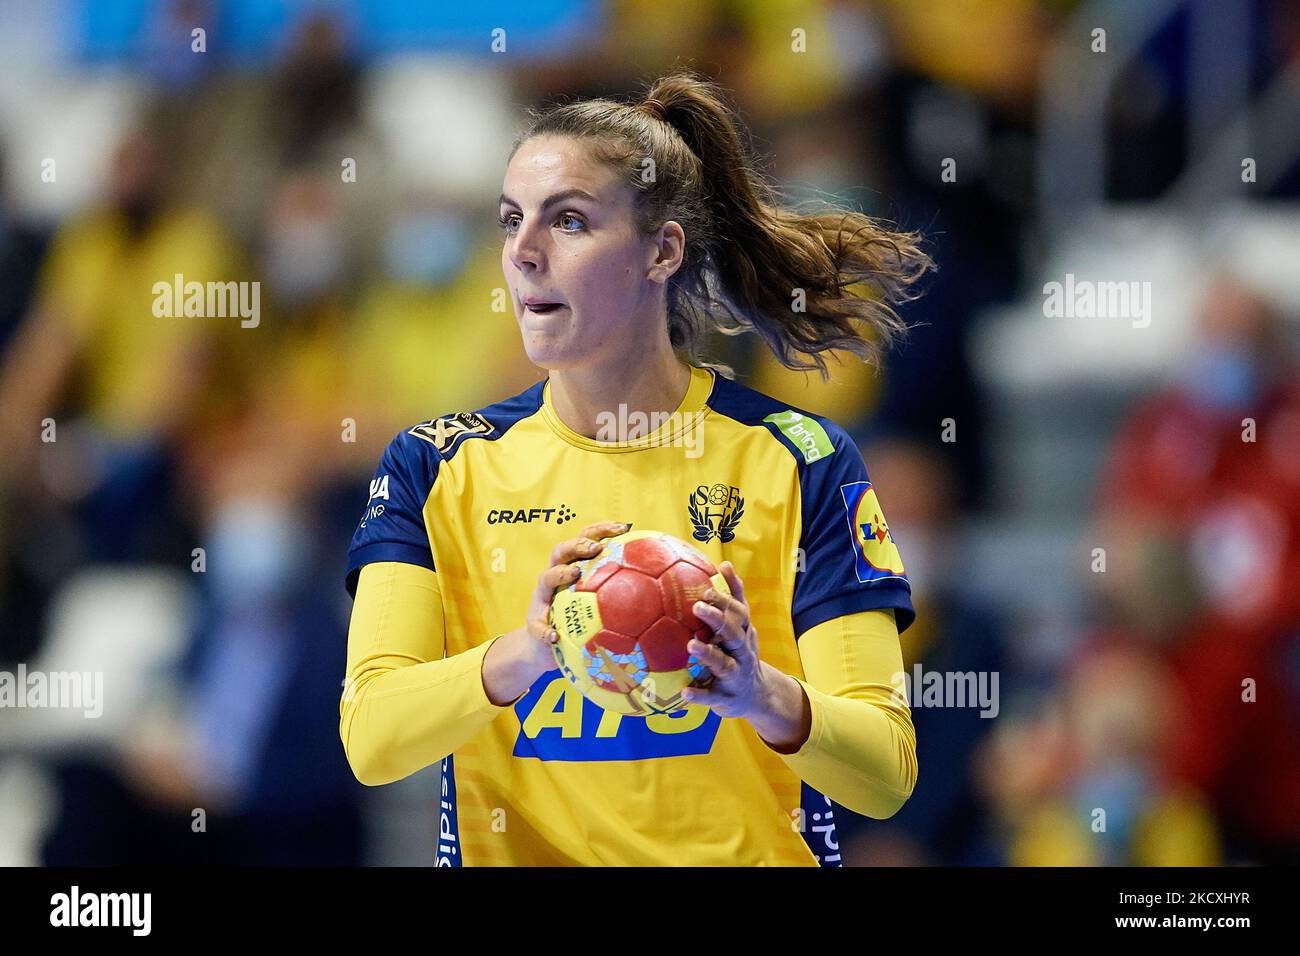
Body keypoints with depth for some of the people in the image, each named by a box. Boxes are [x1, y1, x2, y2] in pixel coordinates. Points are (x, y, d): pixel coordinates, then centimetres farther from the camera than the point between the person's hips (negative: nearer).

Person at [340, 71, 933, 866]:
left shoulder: (796, 462, 2)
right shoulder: (436, 467, 7)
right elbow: (370, 739, -6)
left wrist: (763, 697, -24)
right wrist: (522, 656, -23)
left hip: (747, 852, -1)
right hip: (511, 855, 1)